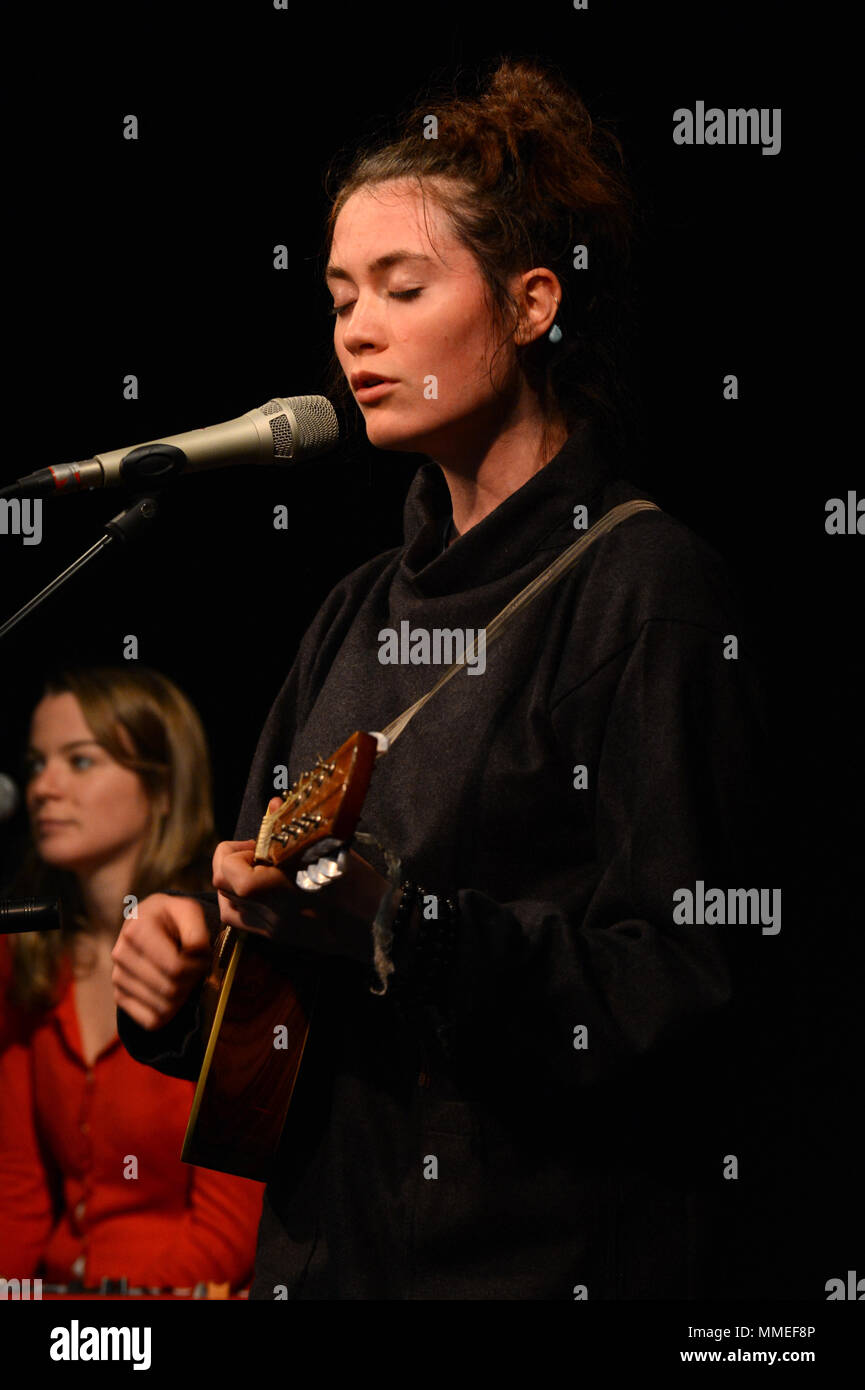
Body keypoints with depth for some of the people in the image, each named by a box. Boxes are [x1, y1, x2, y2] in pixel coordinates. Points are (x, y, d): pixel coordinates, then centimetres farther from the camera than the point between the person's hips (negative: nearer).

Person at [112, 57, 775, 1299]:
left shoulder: (646, 588, -10)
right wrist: (181, 955, -6)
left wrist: (393, 918, -27)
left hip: (552, 1253, -7)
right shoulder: (361, 611, 13)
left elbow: (679, 993, -17)